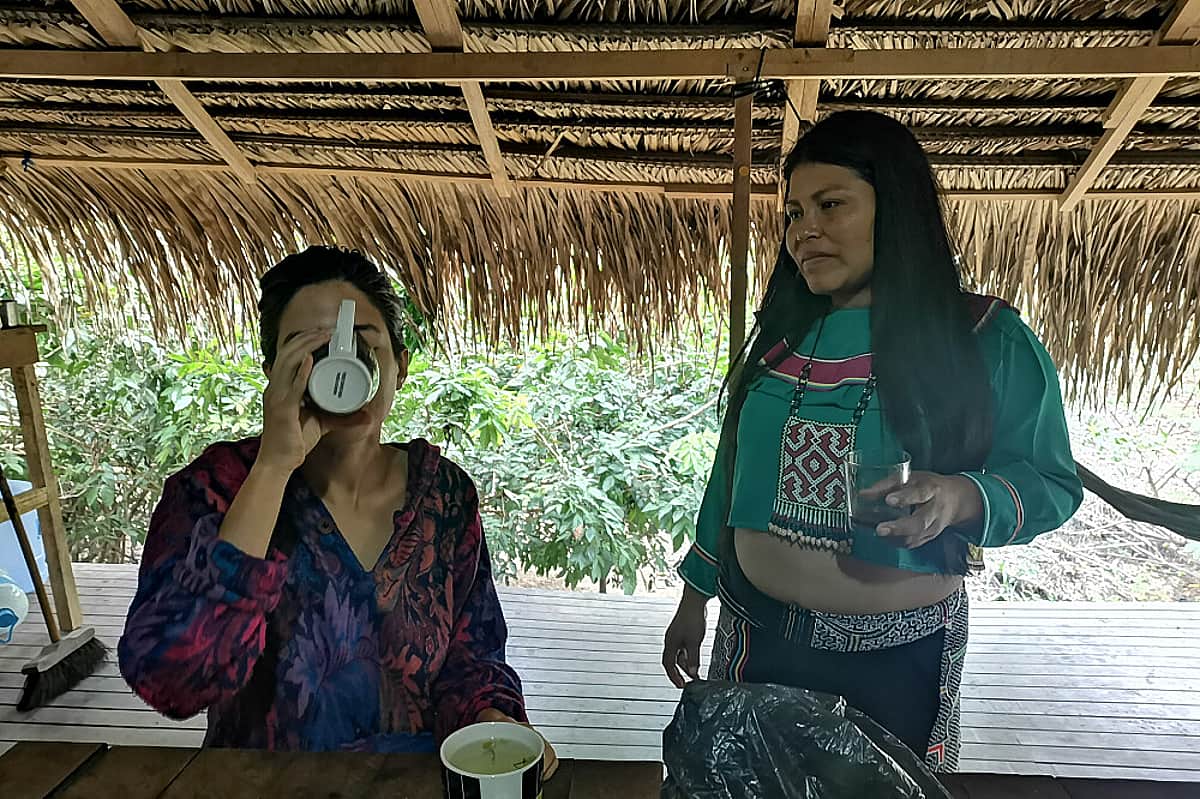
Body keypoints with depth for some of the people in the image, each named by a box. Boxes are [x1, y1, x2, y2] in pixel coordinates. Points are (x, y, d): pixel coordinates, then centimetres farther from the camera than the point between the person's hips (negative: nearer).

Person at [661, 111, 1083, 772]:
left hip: (897, 659, -3)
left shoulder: (988, 339, -8)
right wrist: (696, 593, 12)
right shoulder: (781, 332, 3)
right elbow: (733, 469, 9)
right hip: (758, 634, 4)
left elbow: (1050, 481, -4)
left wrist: (961, 497, -26)